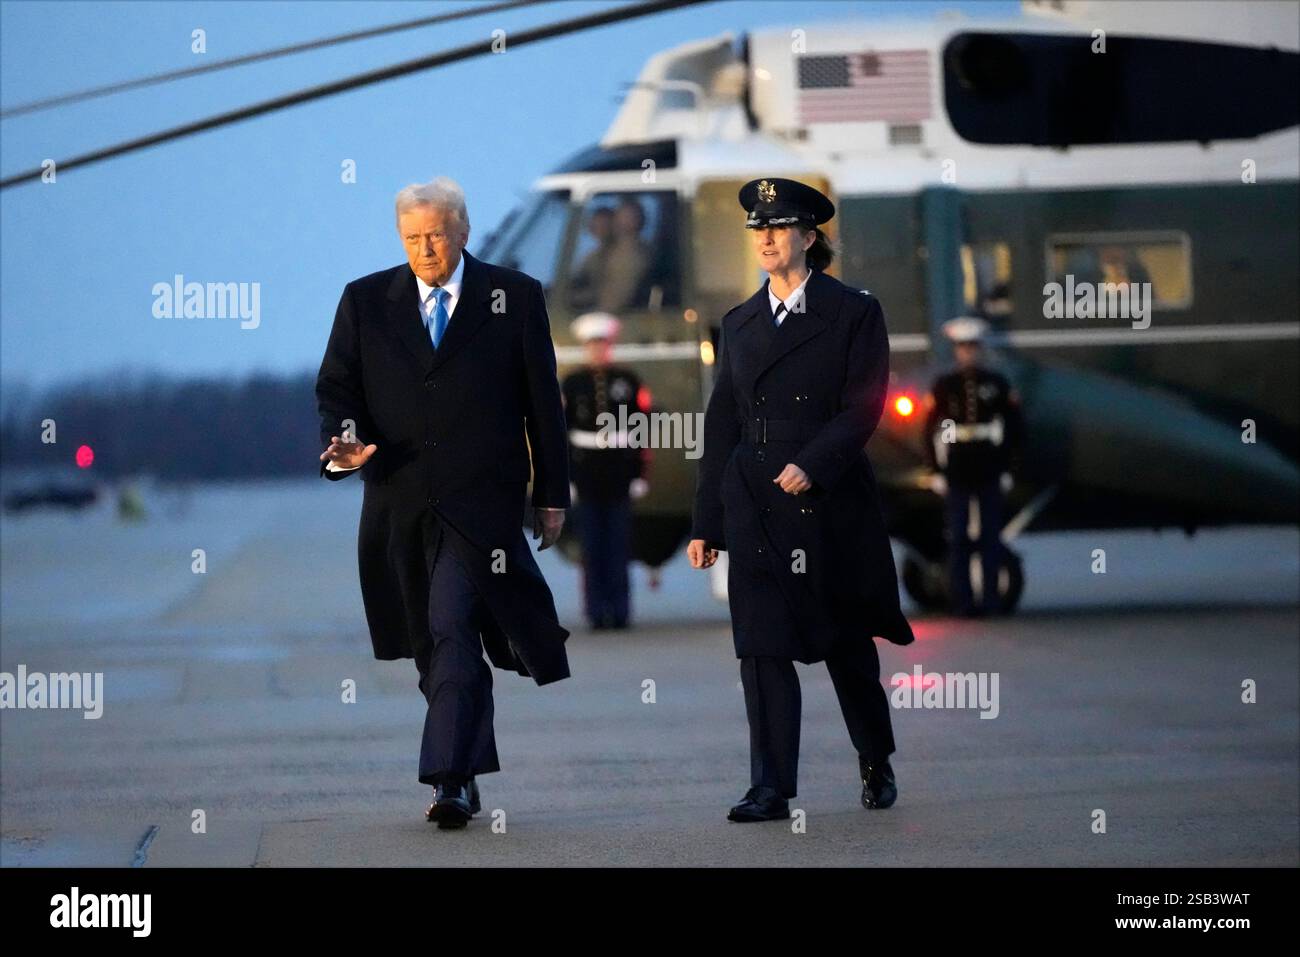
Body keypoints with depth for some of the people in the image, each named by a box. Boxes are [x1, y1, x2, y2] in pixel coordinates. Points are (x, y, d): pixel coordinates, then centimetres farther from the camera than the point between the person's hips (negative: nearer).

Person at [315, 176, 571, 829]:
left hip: (481, 502, -3)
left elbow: (542, 401, 6)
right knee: (434, 647, 10)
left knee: (453, 632, -16)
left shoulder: (514, 297, 4)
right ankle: (469, 771, 22)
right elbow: (335, 386, 8)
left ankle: (449, 780, -21)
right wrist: (343, 444, -14)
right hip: (399, 504, 4)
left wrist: (552, 495, 4)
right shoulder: (365, 301, 10)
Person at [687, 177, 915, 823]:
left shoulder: (853, 313, 0)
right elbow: (721, 426, 12)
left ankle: (876, 764, 30)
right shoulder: (739, 323, 12)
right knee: (762, 647, -6)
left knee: (848, 646, 8)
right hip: (755, 508, 3)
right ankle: (770, 788, -6)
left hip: (831, 504, -3)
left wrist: (811, 465, -21)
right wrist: (705, 523, 8)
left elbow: (864, 406, -7)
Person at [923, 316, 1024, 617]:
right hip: (956, 474, 0)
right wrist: (936, 471, -2)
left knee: (991, 538, 2)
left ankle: (990, 598, 6)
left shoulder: (997, 384, 5)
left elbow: (1014, 427, 7)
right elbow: (931, 429, 4)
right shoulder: (944, 386, 4)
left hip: (990, 474, 0)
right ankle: (963, 600, 2)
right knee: (958, 539, -1)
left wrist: (1007, 468, 2)